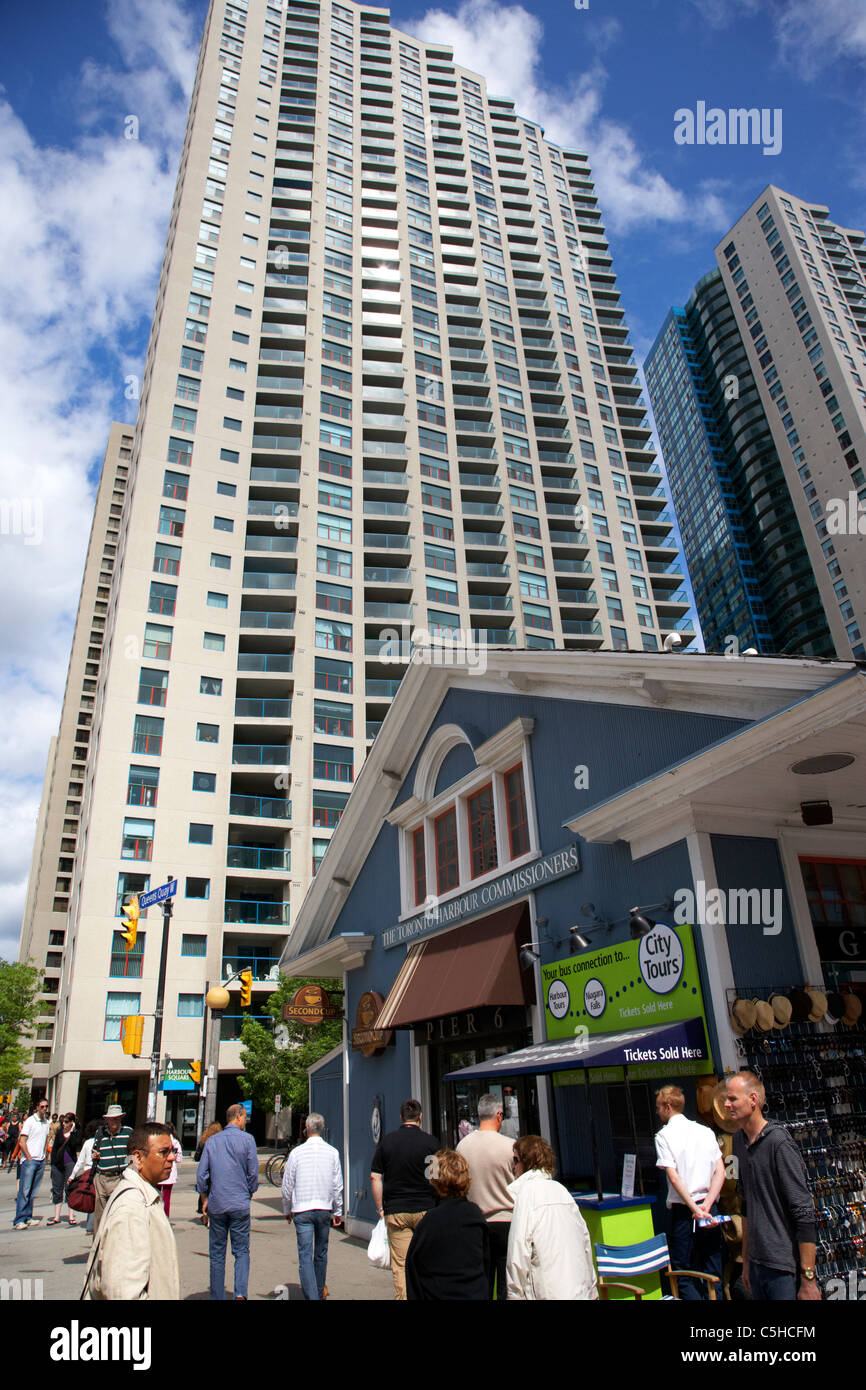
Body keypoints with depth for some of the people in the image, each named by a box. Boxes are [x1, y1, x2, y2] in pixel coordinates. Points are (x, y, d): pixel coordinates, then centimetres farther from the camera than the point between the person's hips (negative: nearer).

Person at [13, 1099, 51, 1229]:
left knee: (33, 1191, 8)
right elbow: (22, 1142, -10)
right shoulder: (30, 1121, -7)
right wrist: (29, 1158, -12)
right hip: (29, 1160, -6)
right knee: (24, 1190, -6)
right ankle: (19, 1220, -3)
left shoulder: (46, 1122, 12)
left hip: (41, 1160, 6)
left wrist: (44, 1155, 12)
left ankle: (28, 1217, 15)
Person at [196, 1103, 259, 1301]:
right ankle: (240, 1292, -9)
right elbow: (253, 1172, -4)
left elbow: (201, 1174, 4)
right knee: (241, 1251, 5)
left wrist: (205, 1199, 14)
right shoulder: (247, 1140, -5)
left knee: (217, 1253, 12)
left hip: (216, 1205, 3)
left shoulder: (212, 1141, 4)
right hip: (240, 1204, -3)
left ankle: (217, 1296, 15)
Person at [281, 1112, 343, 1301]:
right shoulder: (332, 1152, -2)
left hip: (302, 1210, -2)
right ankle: (320, 1291, 32)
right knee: (321, 1253, 18)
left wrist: (287, 1210, 15)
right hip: (325, 1209, 3)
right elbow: (338, 1185, 2)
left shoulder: (297, 1152, -6)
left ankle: (312, 1296, -12)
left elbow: (287, 1186, 1)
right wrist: (338, 1211, 12)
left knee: (305, 1255, -2)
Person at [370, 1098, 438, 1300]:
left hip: (395, 1211, 1)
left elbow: (375, 1177, 1)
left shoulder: (387, 1141, 2)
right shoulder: (429, 1141, -4)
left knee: (400, 1266, 5)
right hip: (426, 1208, -1)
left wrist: (381, 1208, 8)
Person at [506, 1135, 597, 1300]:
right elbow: (585, 1242, 14)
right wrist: (591, 1289, 21)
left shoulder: (527, 1191, -9)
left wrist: (515, 1295, -5)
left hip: (551, 1293, -7)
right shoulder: (560, 1189, 11)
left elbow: (519, 1254, -12)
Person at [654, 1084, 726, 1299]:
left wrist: (694, 1208, -15)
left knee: (684, 1276, 4)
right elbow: (720, 1172, 2)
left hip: (682, 1211, -5)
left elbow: (674, 1177, -14)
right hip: (709, 1210, 5)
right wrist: (707, 1205, -5)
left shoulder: (663, 1136, -4)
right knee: (712, 1274, 13)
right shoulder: (705, 1131, 9)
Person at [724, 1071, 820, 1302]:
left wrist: (808, 1279, -16)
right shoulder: (739, 1140, 6)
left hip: (785, 1269, -7)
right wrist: (746, 1261, 17)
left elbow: (805, 1215, -17)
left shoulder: (779, 1143, -18)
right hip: (756, 1264, 7)